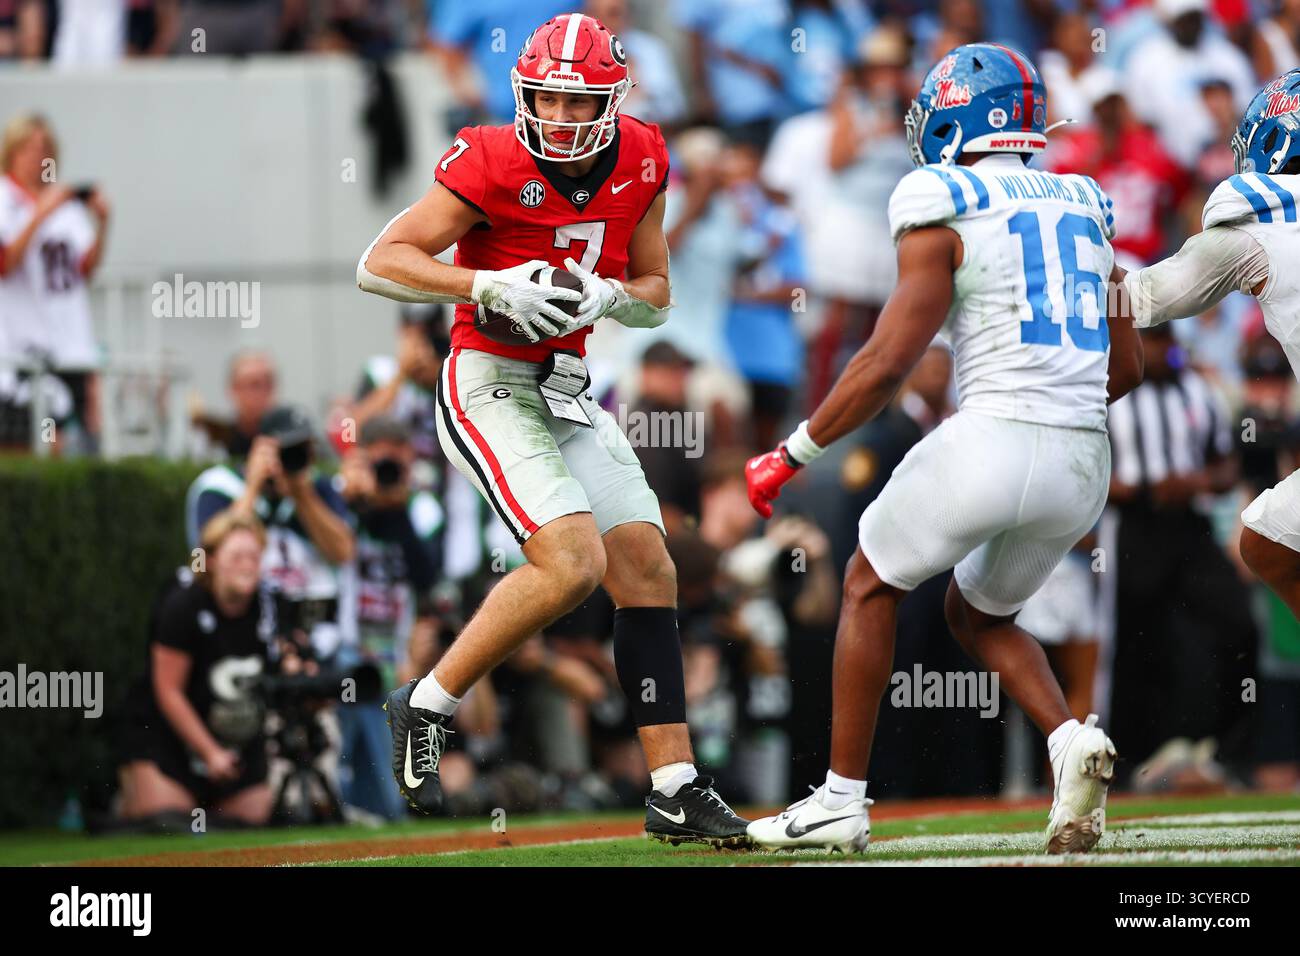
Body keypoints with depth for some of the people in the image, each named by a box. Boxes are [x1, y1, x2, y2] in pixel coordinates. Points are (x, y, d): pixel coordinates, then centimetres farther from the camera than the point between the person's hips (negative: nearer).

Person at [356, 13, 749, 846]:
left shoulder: (639, 163, 2)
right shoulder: (493, 166, -16)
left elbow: (656, 299, 12)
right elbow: (379, 264, -17)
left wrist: (605, 295, -11)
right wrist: (491, 287, -28)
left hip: (568, 391, 7)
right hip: (490, 386, -7)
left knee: (647, 571, 2)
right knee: (573, 563, -22)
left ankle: (676, 787, 6)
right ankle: (425, 708, -7)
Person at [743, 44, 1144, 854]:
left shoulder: (946, 216, -4)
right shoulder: (1083, 209, 15)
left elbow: (888, 363, -11)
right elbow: (1127, 367, 19)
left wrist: (792, 455, -2)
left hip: (992, 444, -6)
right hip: (1083, 460, 6)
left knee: (872, 583, 18)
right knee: (979, 614, 26)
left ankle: (843, 800, 16)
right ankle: (1072, 740, -2)